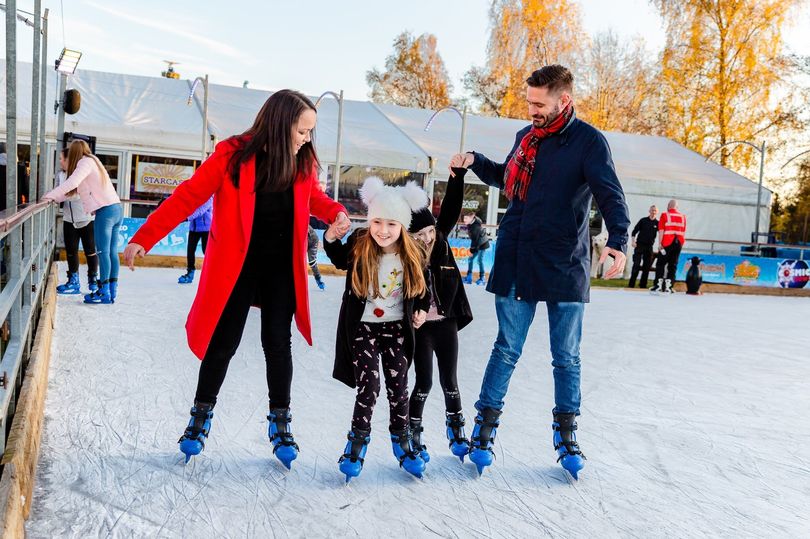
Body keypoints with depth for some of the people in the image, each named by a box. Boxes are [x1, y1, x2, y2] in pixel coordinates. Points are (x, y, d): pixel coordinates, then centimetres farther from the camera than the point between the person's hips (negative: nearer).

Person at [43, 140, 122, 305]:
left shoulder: (86, 162, -2)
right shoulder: (93, 161, 24)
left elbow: (72, 183, -17)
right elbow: (76, 187, 21)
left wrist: (50, 195, -10)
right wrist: (56, 198, 16)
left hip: (105, 211, -9)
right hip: (116, 209, 9)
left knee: (103, 252, -6)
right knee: (112, 252, 8)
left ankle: (104, 292, -4)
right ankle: (112, 291, 10)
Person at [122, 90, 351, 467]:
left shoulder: (303, 163, -3)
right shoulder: (233, 155, -16)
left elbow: (312, 197, 15)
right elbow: (187, 197, -16)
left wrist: (335, 213, -7)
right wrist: (144, 238, -22)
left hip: (282, 269, 3)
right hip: (236, 267, -3)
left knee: (278, 343, 5)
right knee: (223, 342, 6)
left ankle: (280, 421, 21)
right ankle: (202, 414, 28)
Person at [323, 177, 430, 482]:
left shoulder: (412, 256, -6)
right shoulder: (358, 247, -11)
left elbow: (422, 285, 11)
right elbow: (339, 260, 8)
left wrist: (422, 308, 0)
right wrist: (331, 238, -9)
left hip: (397, 329, 2)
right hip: (363, 327, -2)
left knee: (398, 385, 8)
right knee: (368, 384, -5)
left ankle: (401, 439, 28)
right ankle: (358, 440, 16)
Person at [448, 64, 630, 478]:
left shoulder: (588, 141, -5)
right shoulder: (525, 136, 10)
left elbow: (610, 195, -15)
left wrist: (617, 239, -32)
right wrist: (475, 162, 11)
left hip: (564, 267, -3)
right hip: (516, 263, 3)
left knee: (566, 358, 9)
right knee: (506, 350, 7)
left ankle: (566, 433, 25)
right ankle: (485, 425, 18)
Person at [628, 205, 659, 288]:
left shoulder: (657, 223, 5)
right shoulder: (643, 220, 3)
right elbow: (634, 231, 4)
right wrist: (633, 241, -6)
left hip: (649, 247, 2)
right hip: (639, 245, -2)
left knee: (647, 266, 3)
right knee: (636, 265, -7)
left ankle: (643, 284, 11)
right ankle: (631, 284, -5)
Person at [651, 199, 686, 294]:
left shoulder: (665, 215, -1)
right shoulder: (683, 217, 10)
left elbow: (661, 230, -8)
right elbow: (683, 232, 13)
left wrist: (659, 243, -8)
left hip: (667, 243, -3)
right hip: (678, 243, 3)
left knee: (660, 263, 4)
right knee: (673, 265, 7)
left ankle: (658, 286, -2)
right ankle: (668, 287, 4)